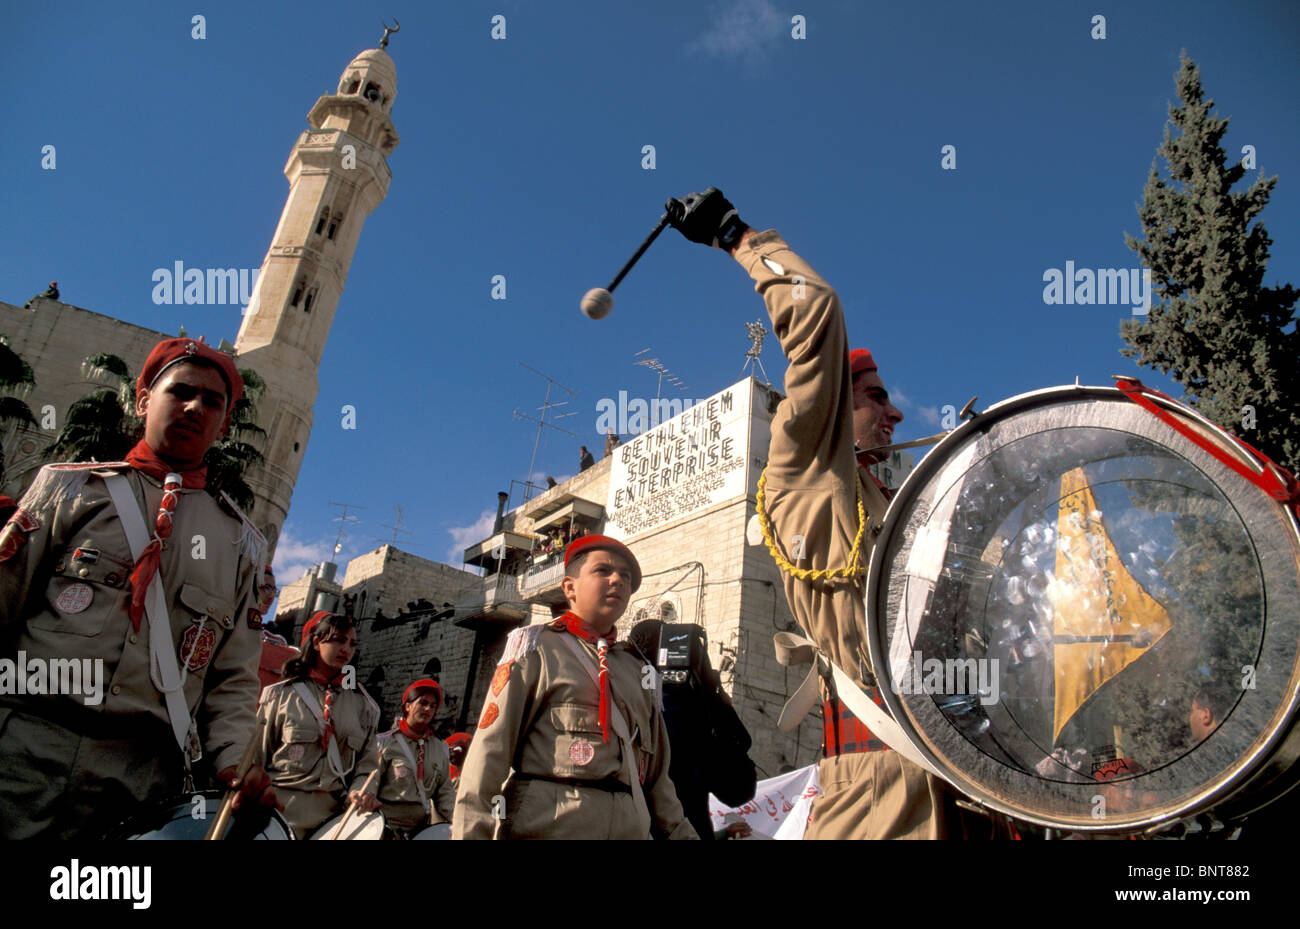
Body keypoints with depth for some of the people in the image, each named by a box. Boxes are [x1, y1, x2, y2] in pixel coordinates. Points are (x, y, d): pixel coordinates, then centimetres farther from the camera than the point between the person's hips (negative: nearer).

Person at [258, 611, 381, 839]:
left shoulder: (360, 701, 10)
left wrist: (360, 790, -13)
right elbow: (257, 754, 4)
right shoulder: (282, 694, 4)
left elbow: (368, 760, 6)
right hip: (282, 810, -2)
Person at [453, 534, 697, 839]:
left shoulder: (637, 668, 19)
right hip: (546, 827, -5)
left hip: (629, 828, 5)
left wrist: (679, 832, 15)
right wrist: (469, 832, -15)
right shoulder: (536, 648, 3)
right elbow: (490, 751, -6)